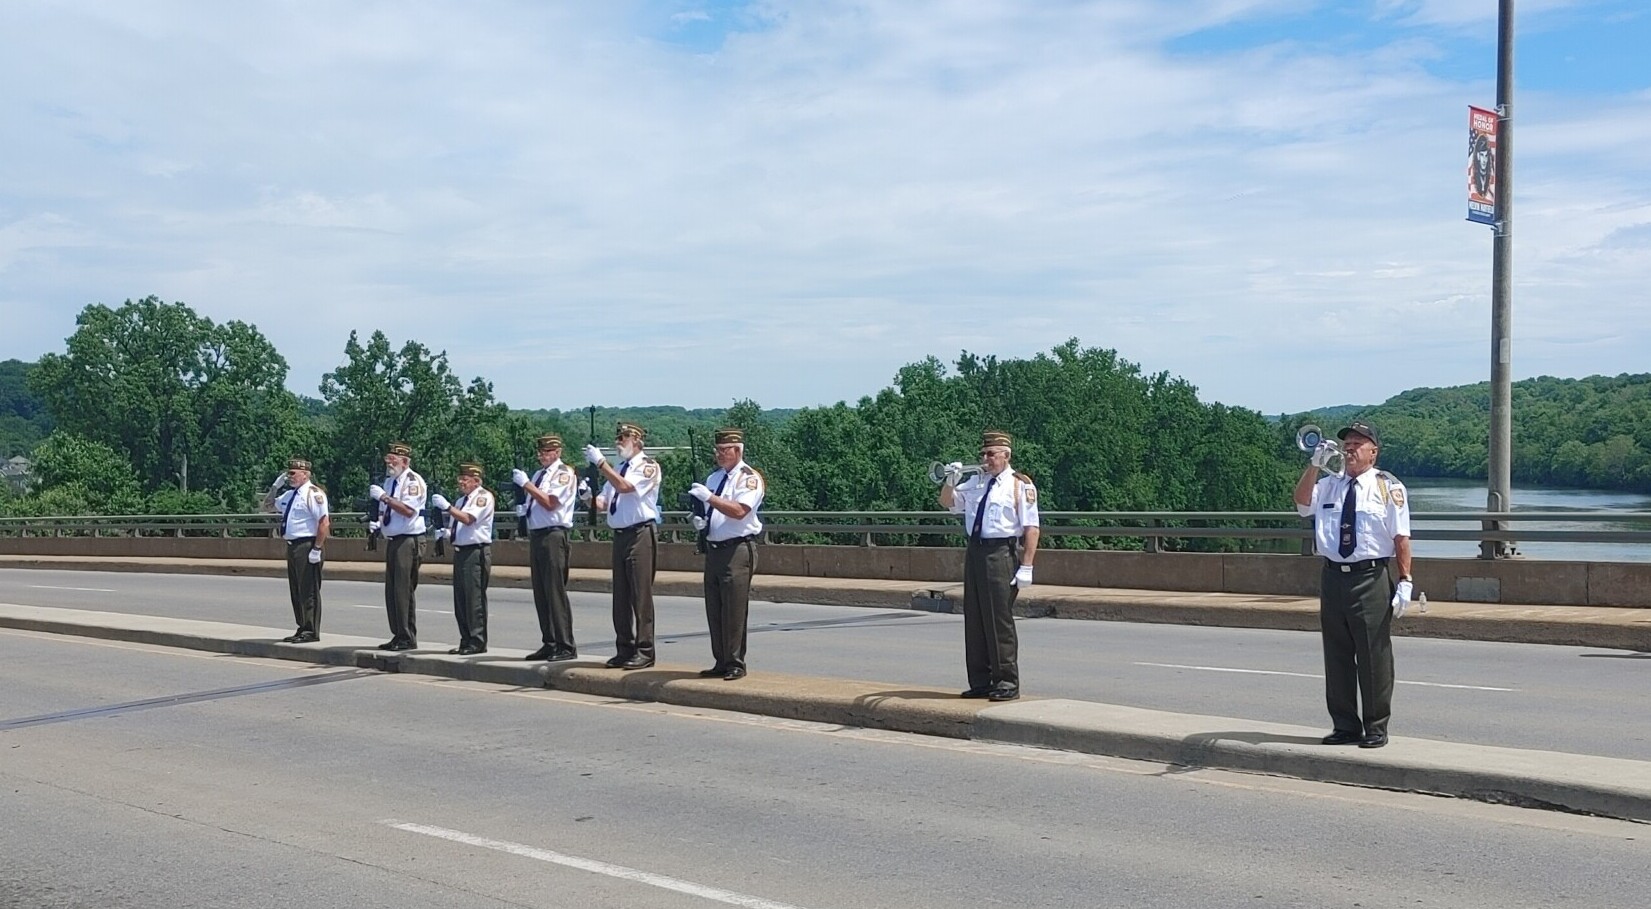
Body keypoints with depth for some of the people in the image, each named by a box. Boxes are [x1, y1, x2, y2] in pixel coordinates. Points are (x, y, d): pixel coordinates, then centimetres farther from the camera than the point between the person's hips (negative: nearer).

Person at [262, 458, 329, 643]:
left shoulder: (313, 493, -13)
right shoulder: (288, 494, 16)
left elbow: (324, 522, -19)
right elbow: (267, 506, 28)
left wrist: (316, 549, -21)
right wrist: (275, 487, 12)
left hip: (307, 546, -10)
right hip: (292, 545, 10)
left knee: (308, 591, -5)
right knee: (296, 591, 14)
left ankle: (311, 632, 0)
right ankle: (303, 628, 22)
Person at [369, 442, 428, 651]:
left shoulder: (413, 481, -10)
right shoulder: (389, 481, 16)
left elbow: (408, 510, -23)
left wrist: (384, 497, -22)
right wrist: (377, 521, 6)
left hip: (409, 541, -9)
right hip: (392, 540, 9)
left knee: (404, 591, -9)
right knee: (391, 591, 11)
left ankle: (408, 638, -3)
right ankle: (398, 636, 18)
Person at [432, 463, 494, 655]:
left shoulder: (484, 497, -7)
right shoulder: (461, 500, 19)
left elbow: (468, 519, -21)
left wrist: (447, 507, -23)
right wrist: (446, 533, 9)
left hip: (476, 552, -9)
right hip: (460, 551, 9)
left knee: (475, 598, -8)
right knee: (460, 598, 11)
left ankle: (478, 642, -4)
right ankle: (466, 641, 18)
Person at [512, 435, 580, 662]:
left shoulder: (565, 473, -5)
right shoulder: (538, 475, 19)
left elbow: (550, 503, -15)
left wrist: (526, 484, -13)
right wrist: (524, 507, 2)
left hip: (553, 536, -8)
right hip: (535, 534, 8)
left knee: (555, 591, -9)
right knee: (540, 593, 9)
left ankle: (565, 646, -6)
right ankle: (549, 644, 16)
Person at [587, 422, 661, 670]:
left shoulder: (648, 466, -5)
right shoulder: (618, 468, 17)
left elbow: (624, 486, -22)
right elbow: (603, 503, 17)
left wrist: (600, 462, -20)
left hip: (640, 535, -8)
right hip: (619, 535, 8)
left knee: (641, 595, -6)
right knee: (621, 596, 10)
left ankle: (644, 652, -2)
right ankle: (624, 650, 17)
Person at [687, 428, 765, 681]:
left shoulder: (749, 478, -7)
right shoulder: (714, 477, 16)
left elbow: (739, 511, -22)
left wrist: (709, 497, -23)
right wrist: (699, 521, 3)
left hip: (737, 550, -8)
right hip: (713, 547, 8)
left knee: (734, 610, -7)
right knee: (714, 610, 9)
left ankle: (735, 664, 0)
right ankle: (721, 663, 18)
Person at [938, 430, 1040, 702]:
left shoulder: (1020, 485, -4)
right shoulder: (975, 482, 16)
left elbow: (1031, 528, -9)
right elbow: (947, 503, 23)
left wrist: (1026, 567, -16)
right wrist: (950, 482, 1)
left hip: (1002, 554, -7)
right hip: (975, 552, 7)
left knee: (999, 619, -6)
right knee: (974, 620, 8)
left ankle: (1007, 683, 3)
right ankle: (980, 682, 17)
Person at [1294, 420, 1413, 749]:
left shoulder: (1388, 486, 0)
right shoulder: (1329, 484, 13)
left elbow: (1401, 537, -4)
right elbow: (1302, 503, -4)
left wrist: (1405, 581, -11)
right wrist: (1314, 465, -13)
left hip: (1372, 578, -5)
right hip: (1333, 577, 5)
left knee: (1373, 656, 0)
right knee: (1336, 656, 10)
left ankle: (1376, 728, 11)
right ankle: (1345, 726, 21)